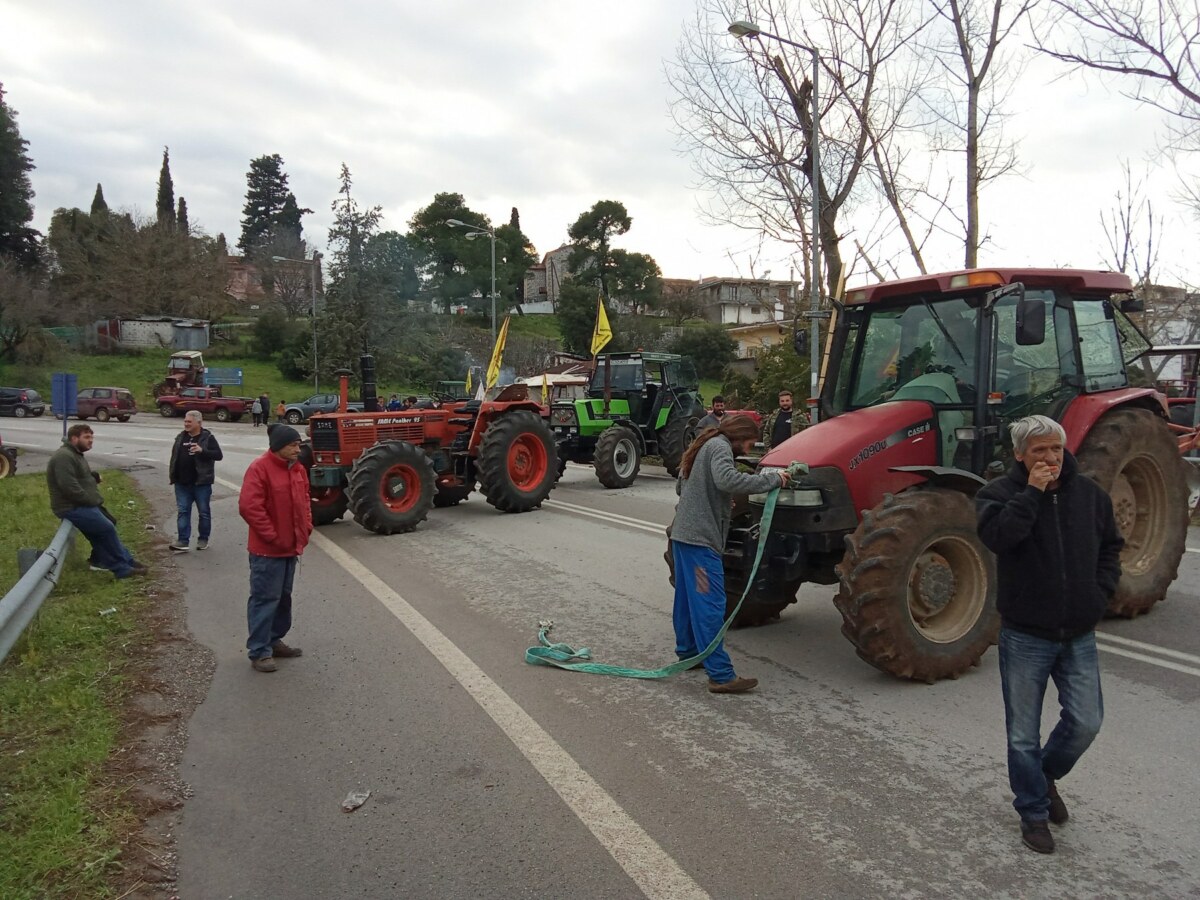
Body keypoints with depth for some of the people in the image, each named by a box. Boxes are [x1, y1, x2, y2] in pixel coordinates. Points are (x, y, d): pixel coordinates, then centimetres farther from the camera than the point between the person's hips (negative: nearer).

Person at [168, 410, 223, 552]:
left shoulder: (207, 437, -6)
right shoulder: (181, 437, 10)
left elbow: (219, 455, -12)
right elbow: (174, 456, 19)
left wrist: (202, 451, -25)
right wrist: (172, 474, 12)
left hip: (201, 482, -5)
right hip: (182, 483, 5)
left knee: (204, 512, 6)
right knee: (183, 511, 2)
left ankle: (203, 539, 18)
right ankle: (183, 541, 2)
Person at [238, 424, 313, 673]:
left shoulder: (298, 469, 9)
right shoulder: (259, 469, -17)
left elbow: (305, 500, 20)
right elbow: (249, 507, -22)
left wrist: (306, 528, 7)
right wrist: (272, 536, -19)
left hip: (291, 548, 9)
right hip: (267, 550, -8)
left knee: (283, 597, 17)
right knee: (265, 599, -3)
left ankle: (274, 641, 30)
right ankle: (259, 651, 5)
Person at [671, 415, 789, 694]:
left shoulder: (705, 446, 19)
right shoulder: (720, 447, -10)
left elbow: (680, 486, 25)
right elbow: (727, 480, -30)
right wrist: (771, 479, -24)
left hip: (684, 534, 10)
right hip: (700, 537, -10)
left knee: (687, 597, 20)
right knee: (710, 604, -10)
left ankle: (688, 651, 34)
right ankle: (721, 675, -9)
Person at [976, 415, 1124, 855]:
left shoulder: (1088, 492, 4)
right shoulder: (999, 493, -9)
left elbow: (1110, 546, 17)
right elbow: (998, 536, -29)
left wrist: (1101, 592, 5)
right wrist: (1032, 492, -25)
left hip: (1079, 636, 4)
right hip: (1025, 636, -3)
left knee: (1085, 722, 4)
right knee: (1024, 733, 6)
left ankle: (1047, 775, 33)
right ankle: (1033, 811, 25)